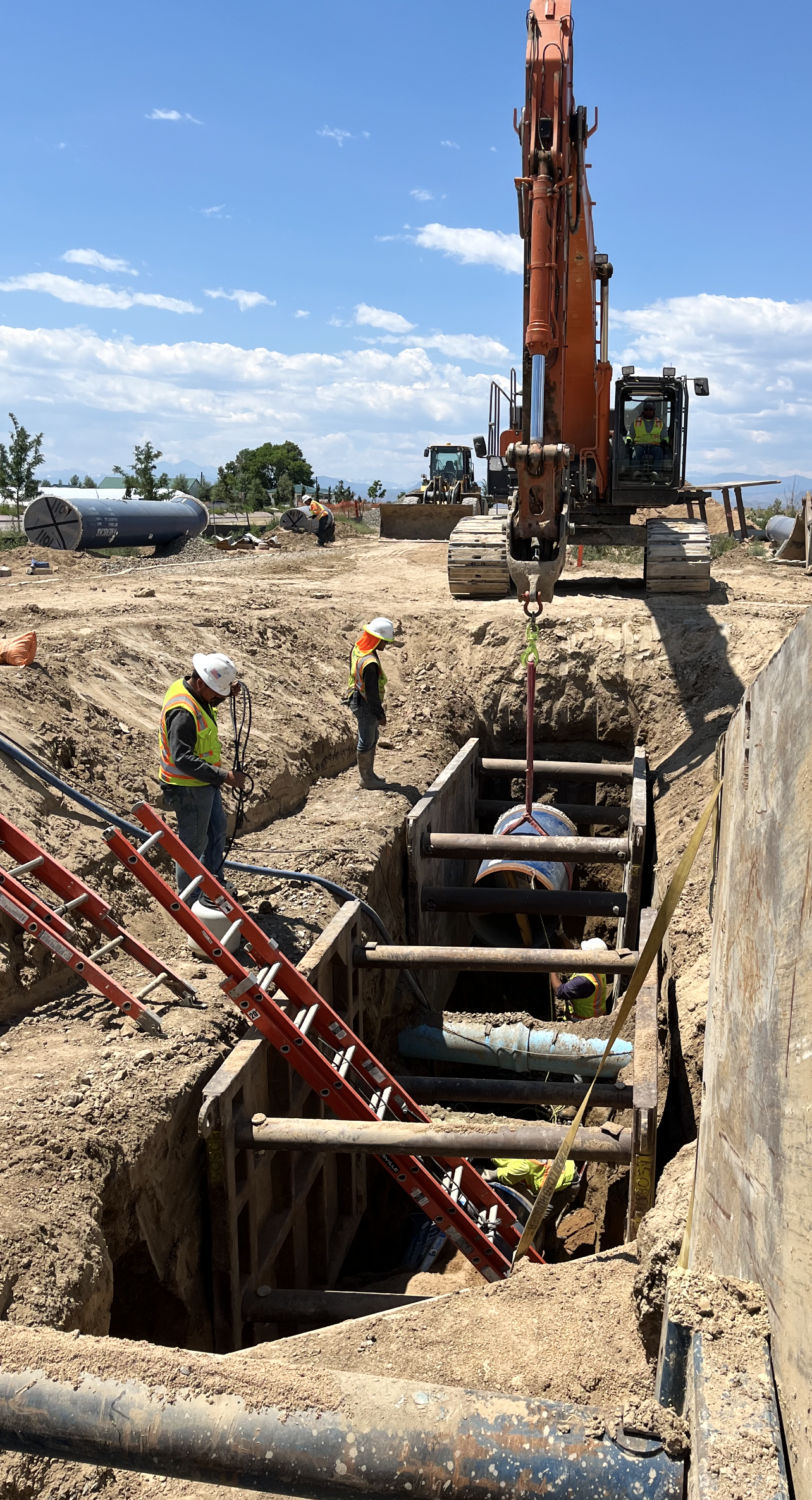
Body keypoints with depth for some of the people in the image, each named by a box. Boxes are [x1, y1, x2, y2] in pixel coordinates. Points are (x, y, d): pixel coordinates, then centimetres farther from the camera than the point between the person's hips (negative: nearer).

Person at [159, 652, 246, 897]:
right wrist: (225, 777, -36)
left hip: (204, 781, 10)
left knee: (217, 829, 24)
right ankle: (189, 900, 22)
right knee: (194, 843, 5)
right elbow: (183, 758, -35)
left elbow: (210, 702, 23)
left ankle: (214, 883, 42)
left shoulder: (191, 690, -2)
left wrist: (228, 692, 1)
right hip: (189, 788, -10)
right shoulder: (183, 711, -31)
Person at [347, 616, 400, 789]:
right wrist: (380, 714, -13)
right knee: (366, 743, 8)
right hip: (366, 706, -10)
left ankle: (369, 773, 37)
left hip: (357, 701, 10)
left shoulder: (357, 649, -3)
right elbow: (372, 692, -25)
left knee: (371, 739, 23)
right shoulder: (370, 663, -32)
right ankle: (366, 778, 24)